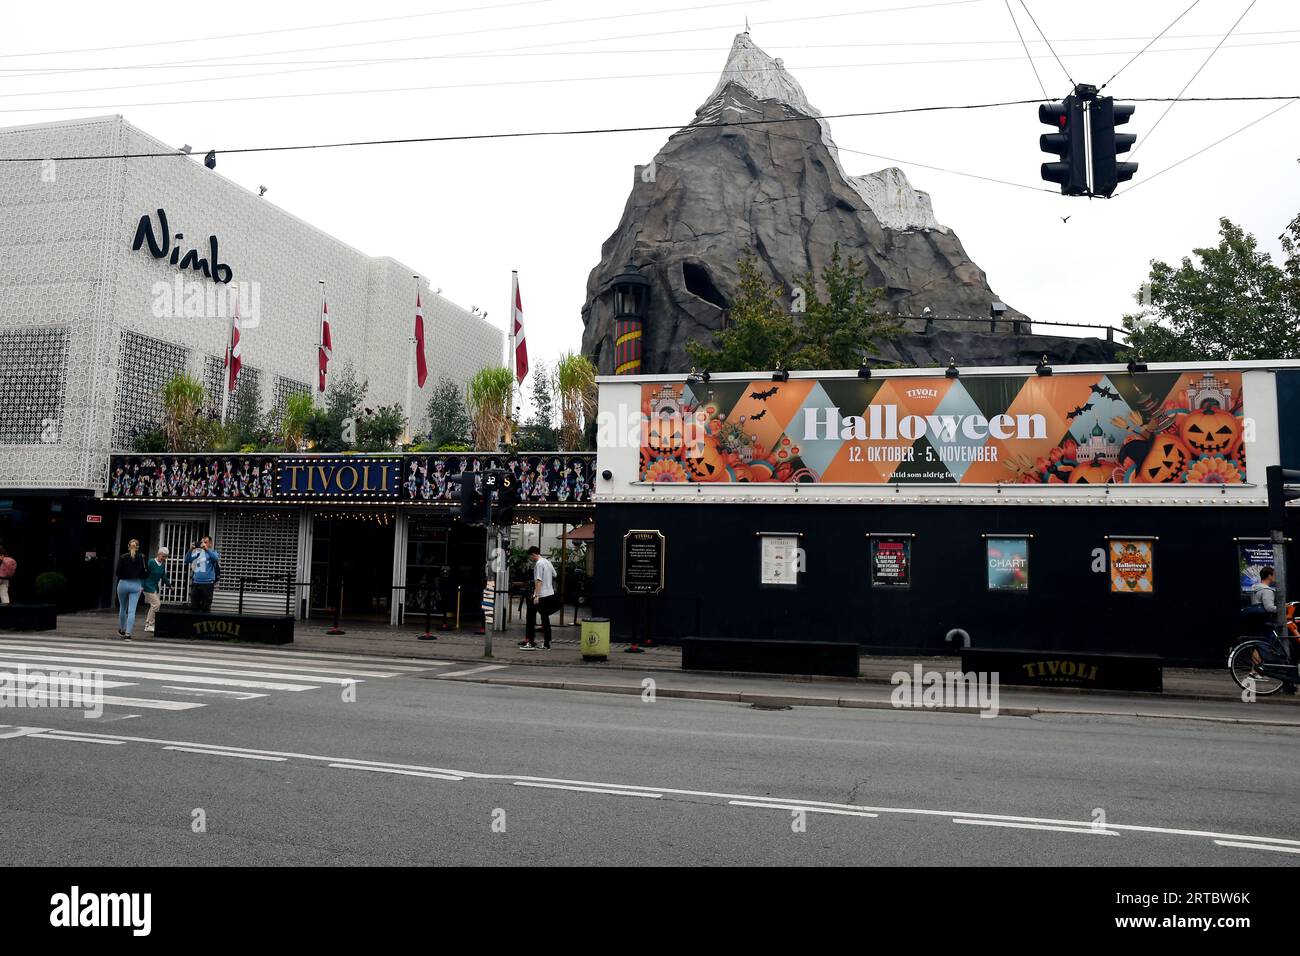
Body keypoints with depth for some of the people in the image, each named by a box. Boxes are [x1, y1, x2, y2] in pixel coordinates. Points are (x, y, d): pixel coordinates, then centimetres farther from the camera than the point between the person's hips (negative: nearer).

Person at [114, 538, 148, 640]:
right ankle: (128, 633, -11)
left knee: (122, 608, 19)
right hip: (136, 585, -1)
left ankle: (122, 630, 34)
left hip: (123, 583, 1)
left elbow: (118, 573, -6)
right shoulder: (141, 558, -5)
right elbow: (145, 574, -6)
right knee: (132, 611, -3)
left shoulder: (122, 558, -5)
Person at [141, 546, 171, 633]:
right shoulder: (151, 562, -13)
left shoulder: (163, 565, 7)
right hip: (148, 587, -8)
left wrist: (168, 582, -1)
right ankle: (149, 625, -6)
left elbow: (163, 577, 13)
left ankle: (148, 625, 19)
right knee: (156, 604, -14)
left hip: (155, 587, 8)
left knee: (153, 606, 10)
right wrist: (142, 586, -17)